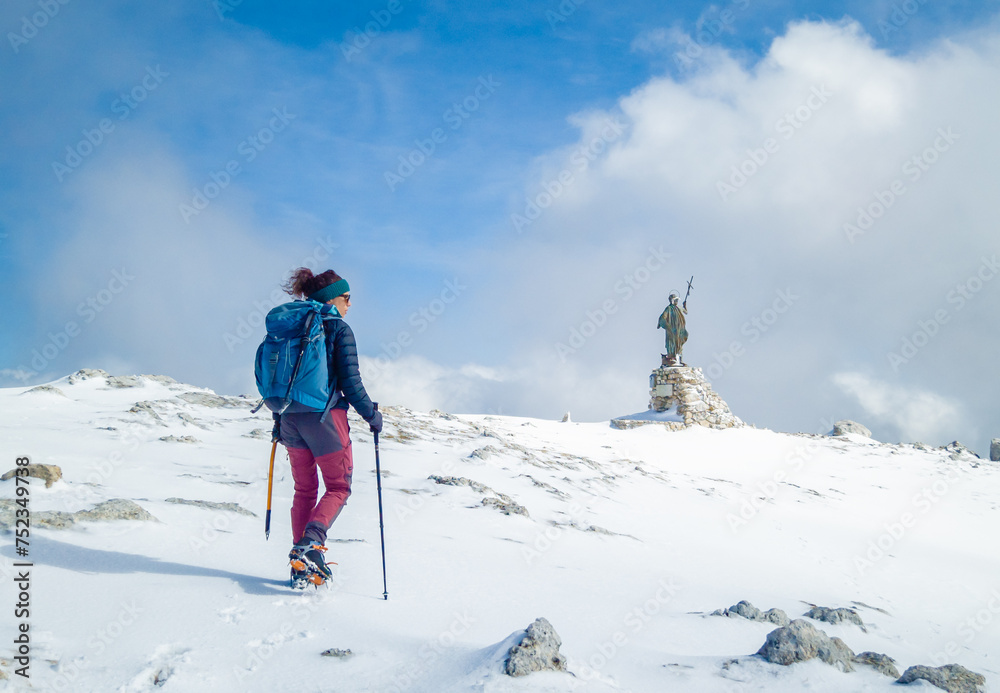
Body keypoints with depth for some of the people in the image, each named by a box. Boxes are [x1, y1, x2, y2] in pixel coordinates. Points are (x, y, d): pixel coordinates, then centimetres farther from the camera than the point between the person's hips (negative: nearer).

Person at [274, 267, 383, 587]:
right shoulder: (339, 330, -9)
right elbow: (350, 383, -12)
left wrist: (279, 418, 23)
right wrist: (372, 415, 0)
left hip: (291, 417, 6)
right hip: (325, 416, -6)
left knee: (304, 489, 15)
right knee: (339, 487, 8)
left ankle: (300, 563, 11)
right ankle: (311, 540, -16)